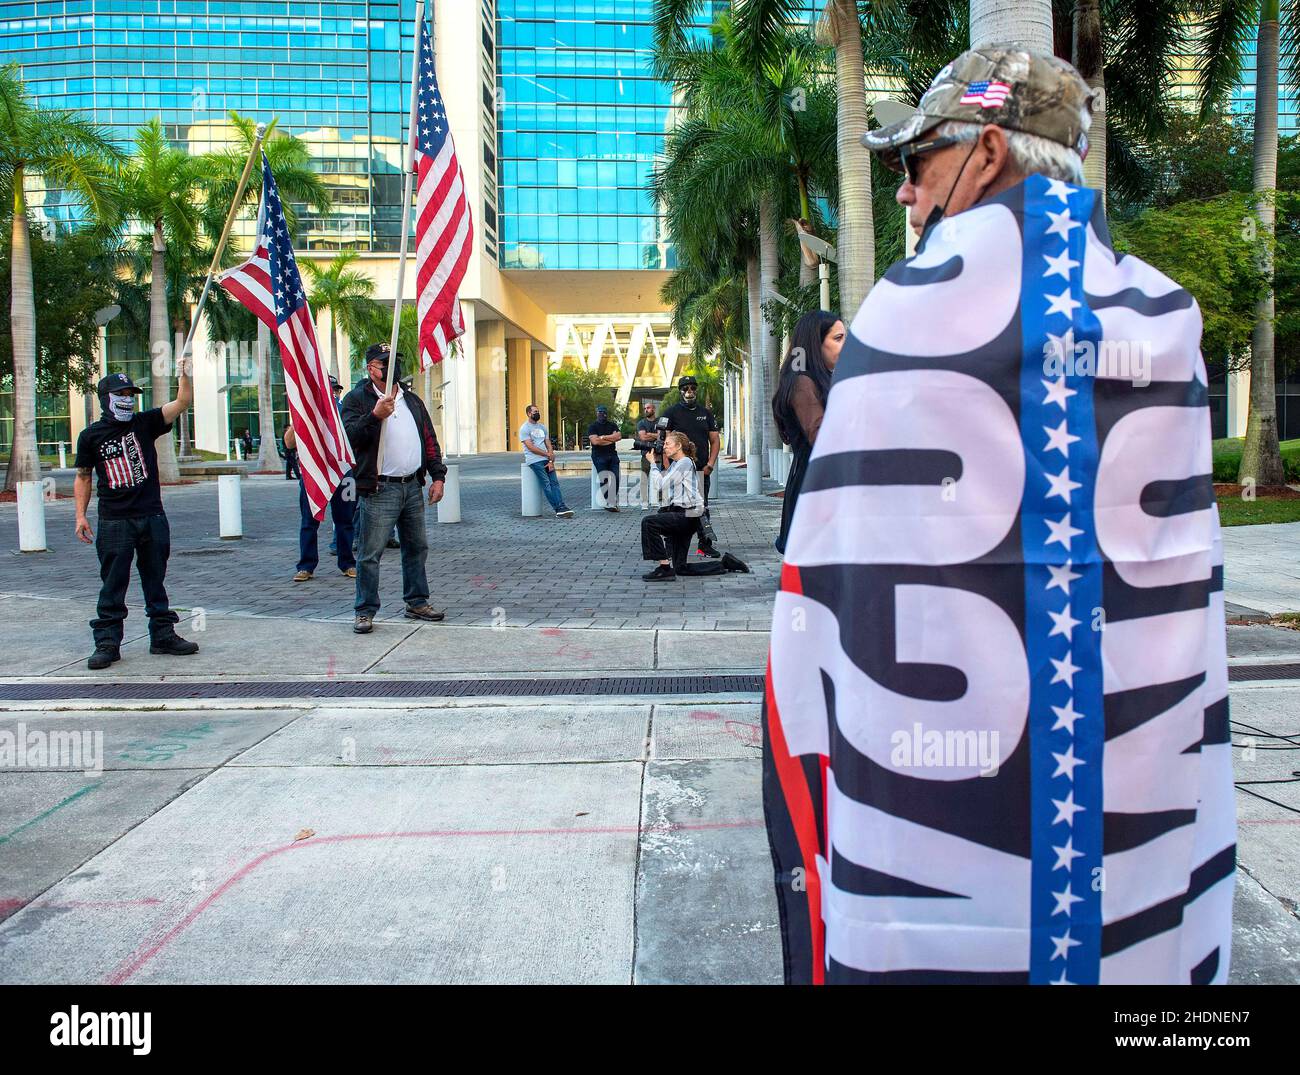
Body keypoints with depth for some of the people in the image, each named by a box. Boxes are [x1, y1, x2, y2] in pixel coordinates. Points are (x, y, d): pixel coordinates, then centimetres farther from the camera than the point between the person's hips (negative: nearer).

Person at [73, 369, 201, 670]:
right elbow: (83, 477, 9)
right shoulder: (91, 435, 3)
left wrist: (183, 374, -20)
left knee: (155, 581, 11)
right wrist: (81, 515, 3)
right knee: (113, 585, 1)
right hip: (114, 522, -2)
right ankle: (107, 642, 7)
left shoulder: (145, 423, 4)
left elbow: (183, 401, -5)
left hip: (153, 518, 2)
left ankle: (163, 635, 19)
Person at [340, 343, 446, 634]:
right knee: (370, 554, -4)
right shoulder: (356, 399, -1)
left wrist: (437, 476, 10)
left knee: (417, 547, 12)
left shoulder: (412, 400, 18)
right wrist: (375, 416, -28)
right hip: (379, 490, -6)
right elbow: (350, 436, -15)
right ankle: (365, 612, 4)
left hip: (413, 487, 6)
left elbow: (430, 440, 19)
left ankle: (417, 603, 24)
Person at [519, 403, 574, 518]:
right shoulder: (525, 428, -1)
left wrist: (551, 461, -2)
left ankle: (562, 508, -18)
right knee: (546, 484, -13)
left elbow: (548, 445, 13)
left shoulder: (542, 427, 19)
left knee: (554, 482, -9)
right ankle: (559, 509, -17)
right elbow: (530, 447, -10)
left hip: (546, 460, 6)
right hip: (534, 460, -6)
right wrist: (548, 454, -9)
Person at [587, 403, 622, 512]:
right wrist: (611, 439, -2)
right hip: (599, 456, -3)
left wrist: (603, 437, -5)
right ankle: (610, 503, -14)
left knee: (615, 478, -13)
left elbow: (618, 436, 0)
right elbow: (595, 441, -11)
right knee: (604, 479, -14)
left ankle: (613, 502, -8)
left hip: (612, 455, 3)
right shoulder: (592, 427, 6)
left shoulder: (612, 425, 19)